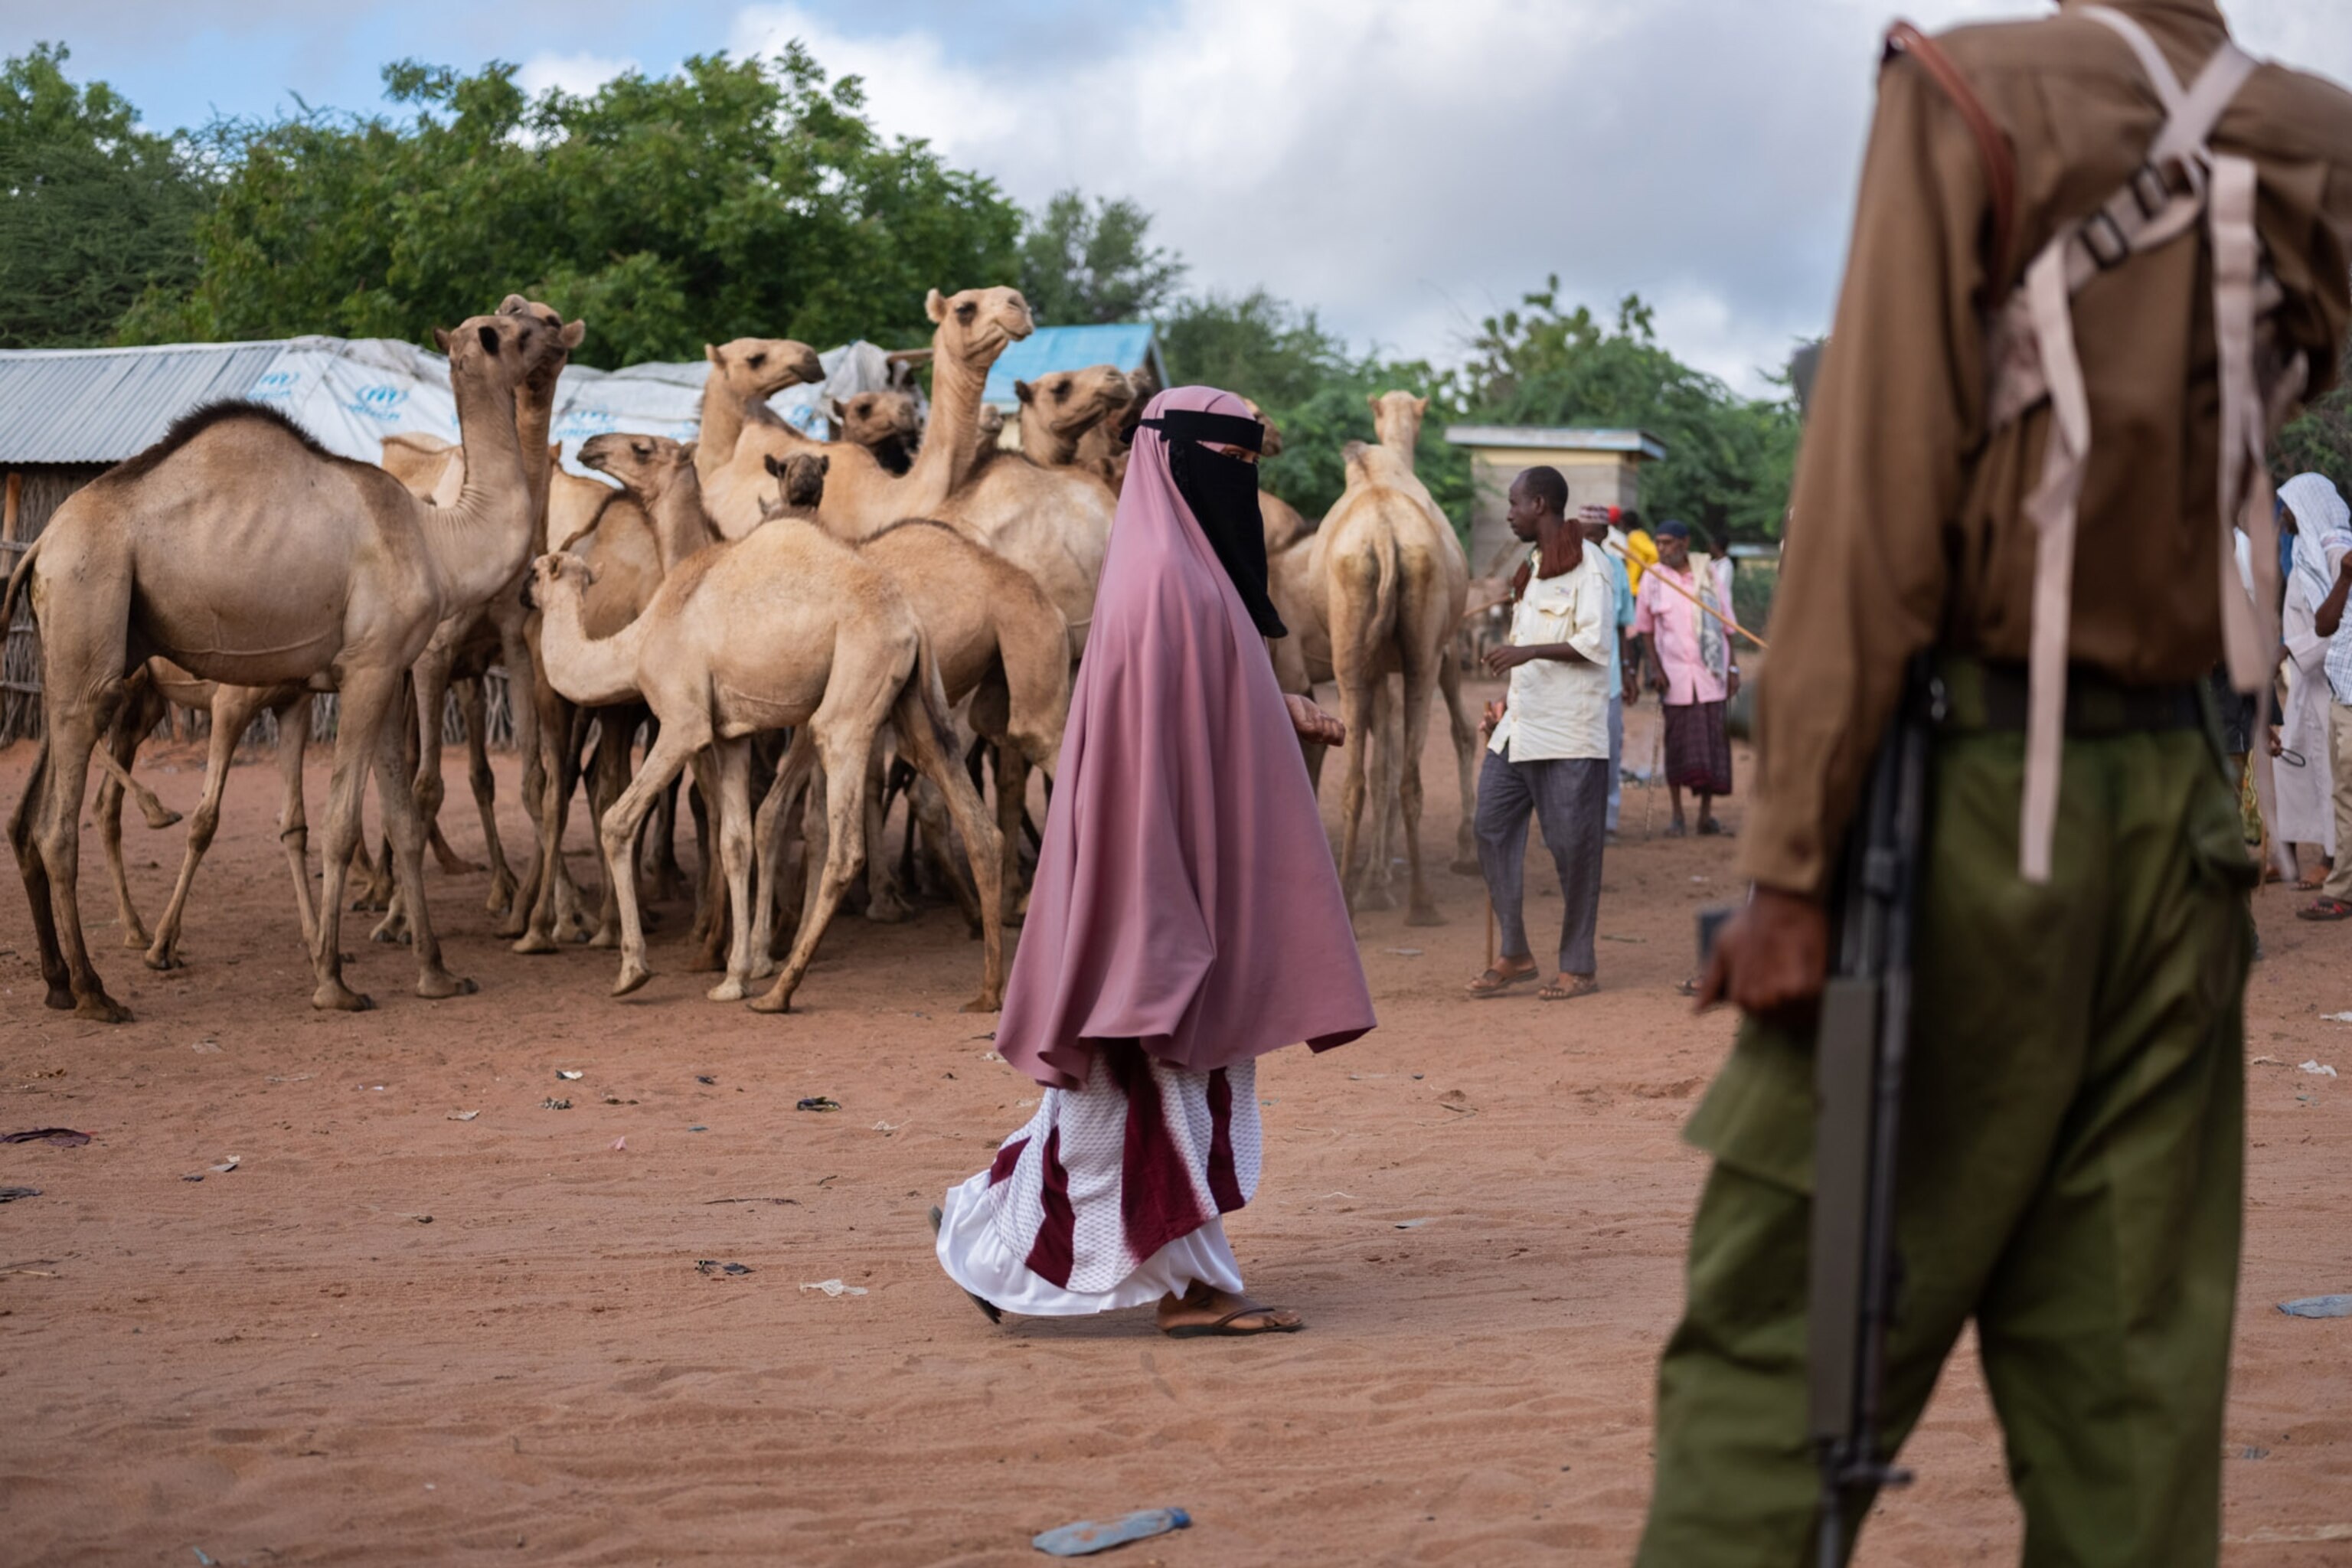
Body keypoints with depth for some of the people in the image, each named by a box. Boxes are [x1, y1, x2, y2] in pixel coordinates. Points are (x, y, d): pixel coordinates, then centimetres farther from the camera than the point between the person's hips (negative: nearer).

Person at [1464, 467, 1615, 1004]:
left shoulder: (1587, 563, -8)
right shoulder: (1533, 568, 19)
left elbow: (1596, 642, -18)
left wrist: (1528, 651, -24)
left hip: (1568, 735, -9)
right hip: (1518, 729, 9)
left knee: (1572, 847, -3)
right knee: (1493, 829, 4)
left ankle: (1579, 966, 7)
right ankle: (1515, 955, 12)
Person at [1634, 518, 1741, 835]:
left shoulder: (1710, 573, 4)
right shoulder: (1652, 577, 3)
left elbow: (1728, 624, 8)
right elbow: (1645, 629, 7)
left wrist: (1733, 667, 3)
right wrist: (1655, 668, -4)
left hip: (1711, 671, 1)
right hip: (1674, 673, -1)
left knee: (1713, 741, 0)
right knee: (1678, 743, 0)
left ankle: (1706, 814, 8)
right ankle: (1677, 816, 7)